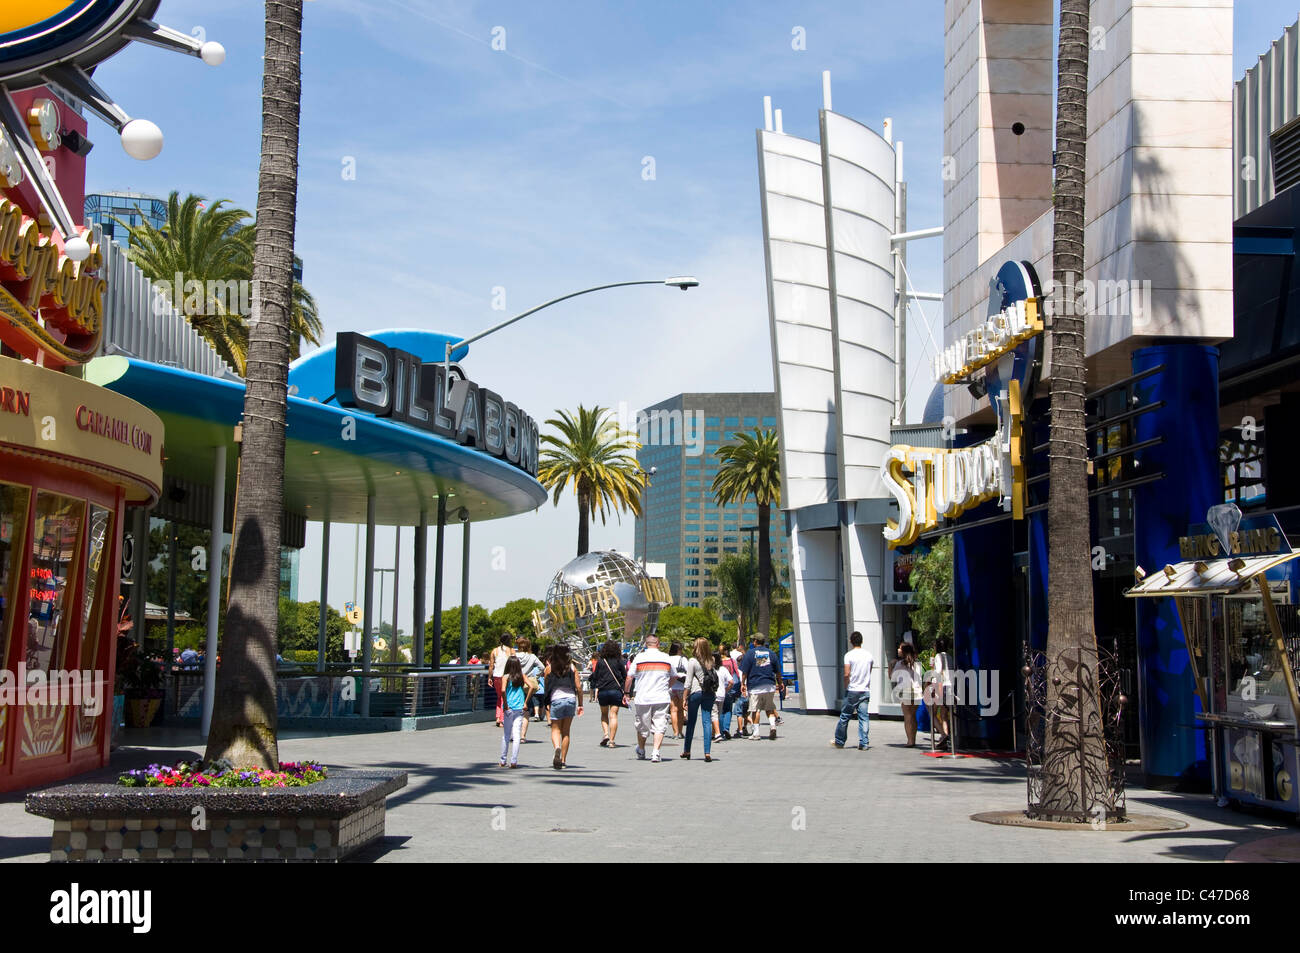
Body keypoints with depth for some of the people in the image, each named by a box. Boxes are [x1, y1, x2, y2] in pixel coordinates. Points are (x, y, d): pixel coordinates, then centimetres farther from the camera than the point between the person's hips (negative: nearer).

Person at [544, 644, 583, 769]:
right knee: (566, 731, 11)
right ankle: (563, 760, 12)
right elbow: (578, 687, 4)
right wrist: (580, 704, 10)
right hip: (571, 698, 2)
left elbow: (546, 686, 4)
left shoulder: (549, 668, 0)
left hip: (556, 698, -2)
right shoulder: (572, 667, 4)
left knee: (555, 729, 4)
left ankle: (557, 747, -27)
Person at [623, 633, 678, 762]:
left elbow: (629, 678, -1)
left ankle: (641, 752, 30)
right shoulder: (666, 658, 5)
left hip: (642, 698, 0)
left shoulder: (639, 657, -2)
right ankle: (655, 753, -15)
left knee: (642, 727, 13)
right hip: (662, 698, 0)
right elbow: (674, 677, 16)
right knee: (659, 726, 0)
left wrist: (626, 692, 13)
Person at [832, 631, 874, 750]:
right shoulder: (869, 655, 5)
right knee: (864, 717, 3)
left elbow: (847, 674, -15)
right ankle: (863, 744, -1)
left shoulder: (849, 655, -9)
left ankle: (839, 742, 18)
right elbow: (869, 672, 14)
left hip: (852, 691, -3)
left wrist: (846, 687, -3)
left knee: (844, 717, 8)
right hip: (865, 691, 3)